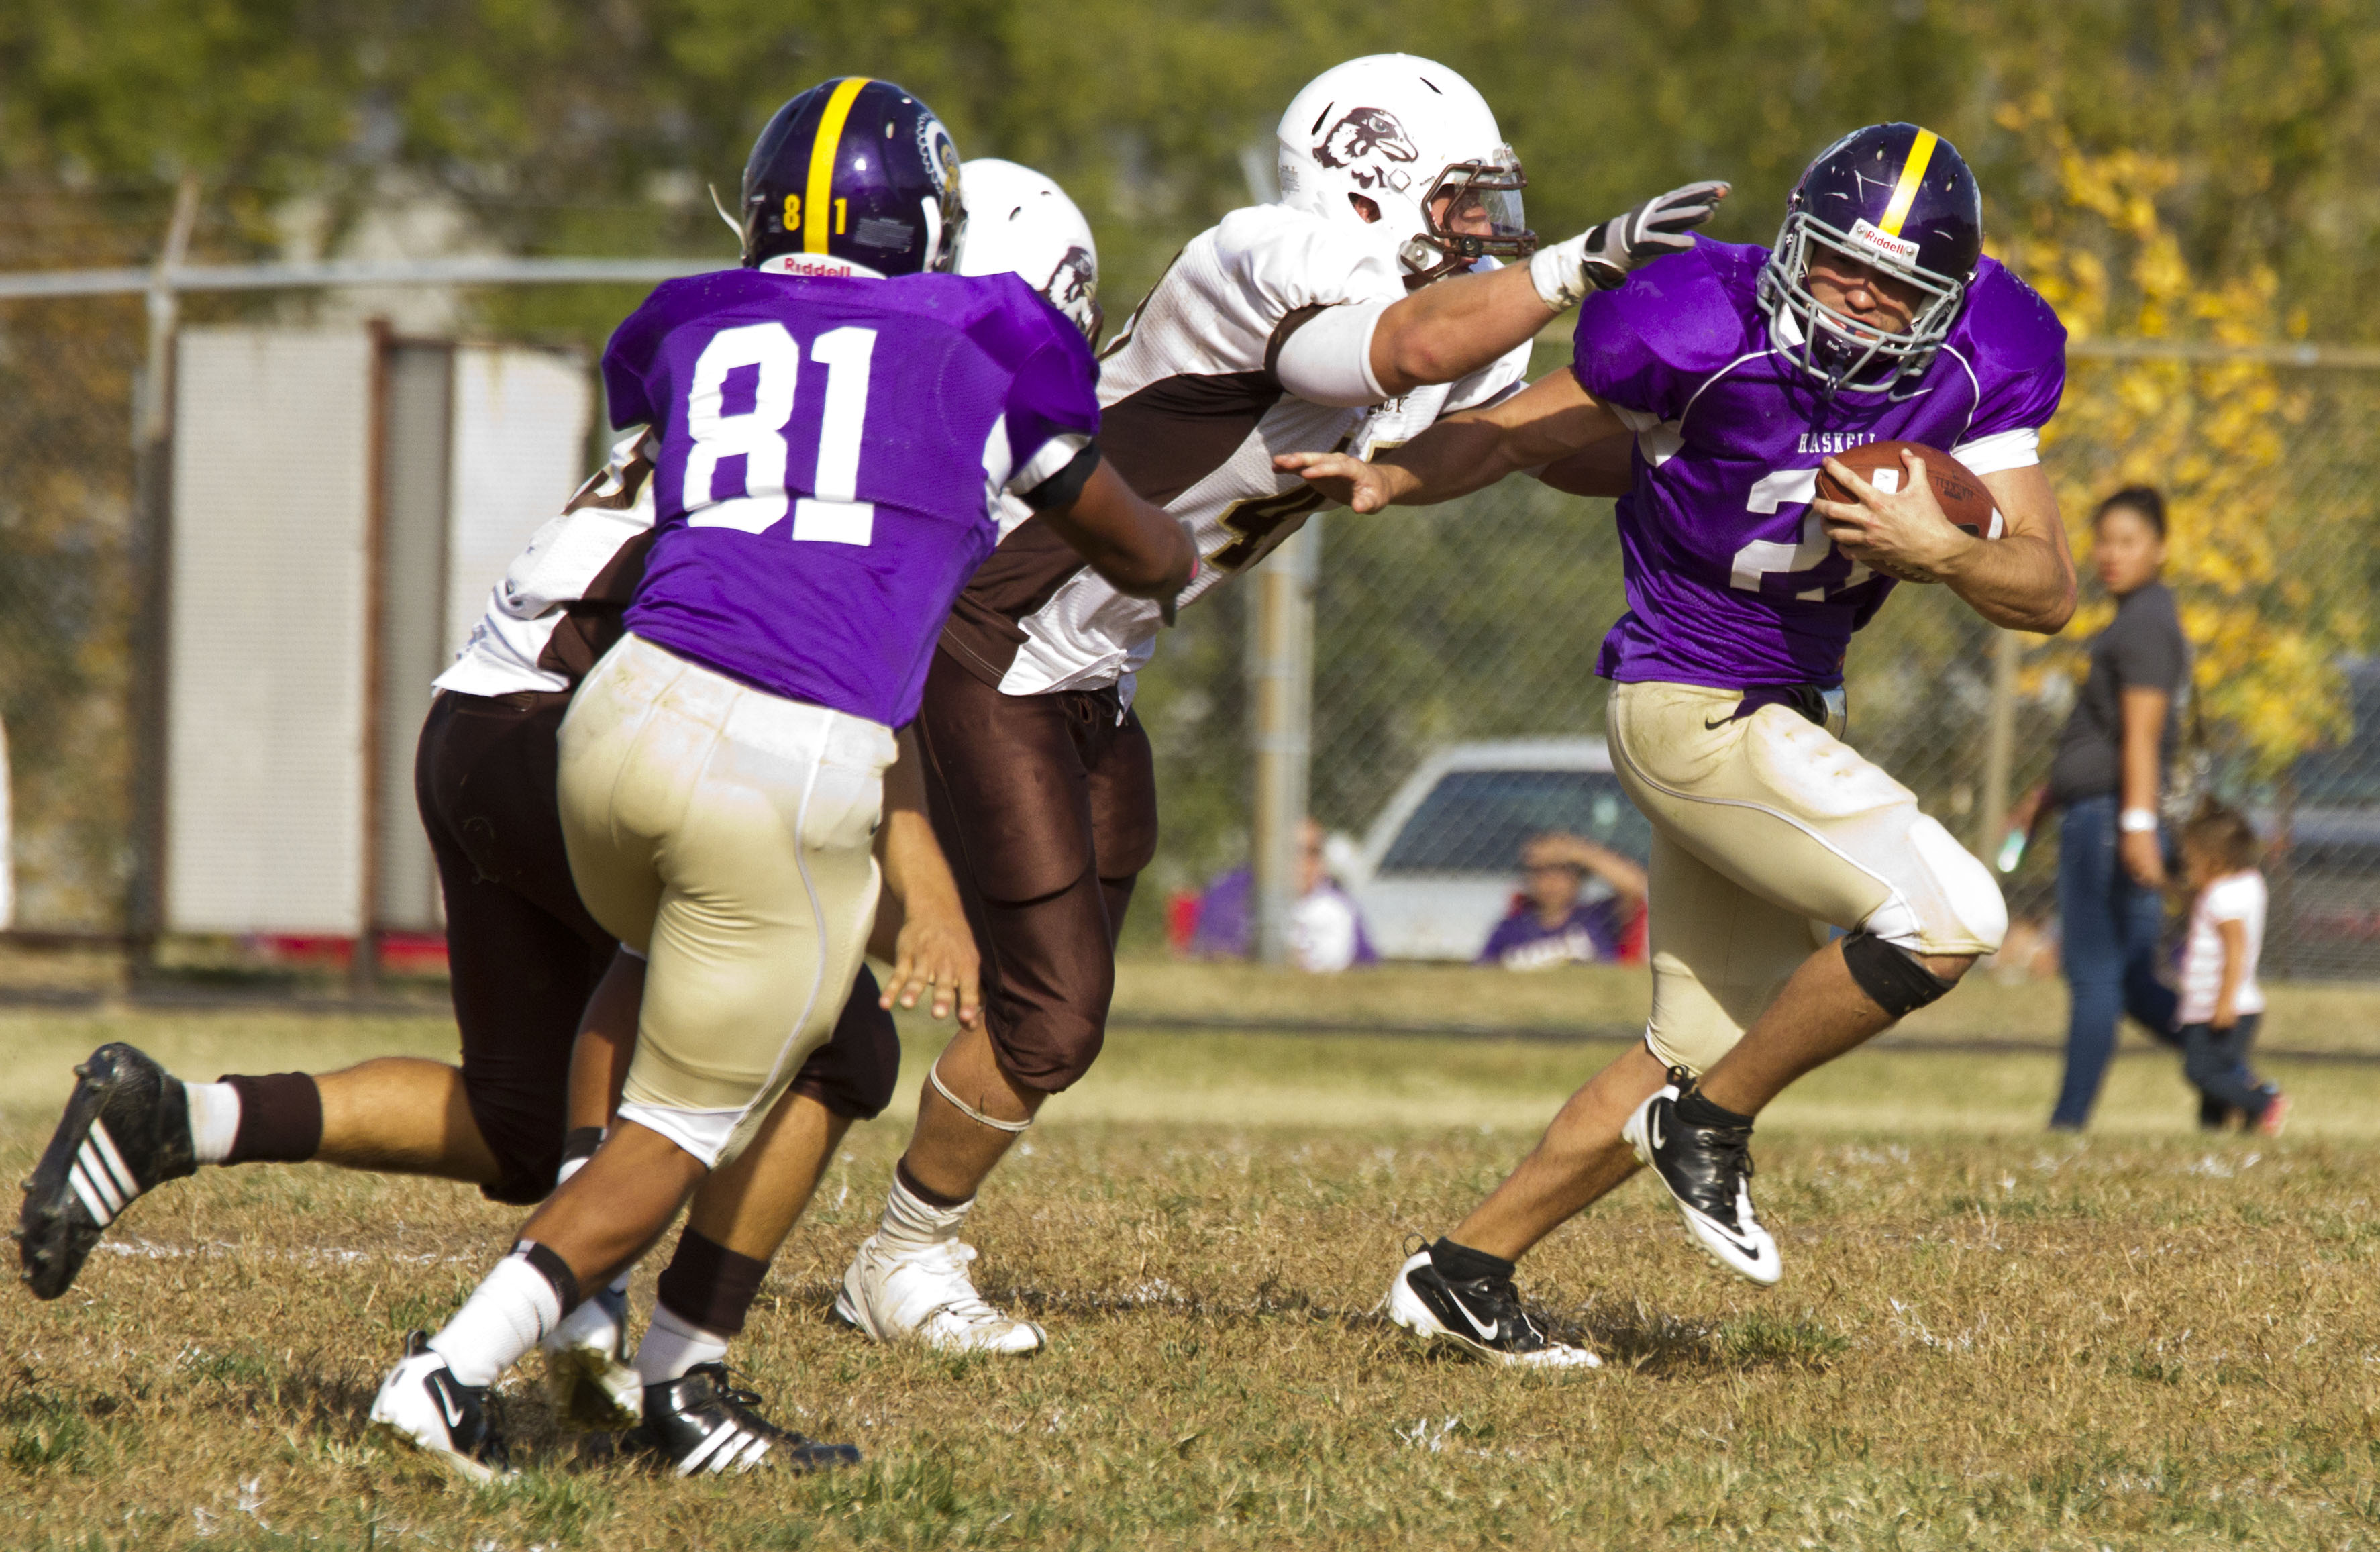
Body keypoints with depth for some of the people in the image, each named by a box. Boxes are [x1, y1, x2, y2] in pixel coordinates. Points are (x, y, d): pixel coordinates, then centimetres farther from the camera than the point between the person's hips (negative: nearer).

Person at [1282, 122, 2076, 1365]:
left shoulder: (1978, 366, -7)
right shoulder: (1707, 333, -21)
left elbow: (2047, 592, -7)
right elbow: (1527, 430, -5)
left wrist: (1936, 550, -25)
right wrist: (1391, 480, -17)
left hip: (1790, 712, 8)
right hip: (1693, 711, -7)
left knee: (1703, 1049, 14)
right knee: (1948, 918, -20)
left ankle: (1465, 1271, 24)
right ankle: (1714, 1125, -2)